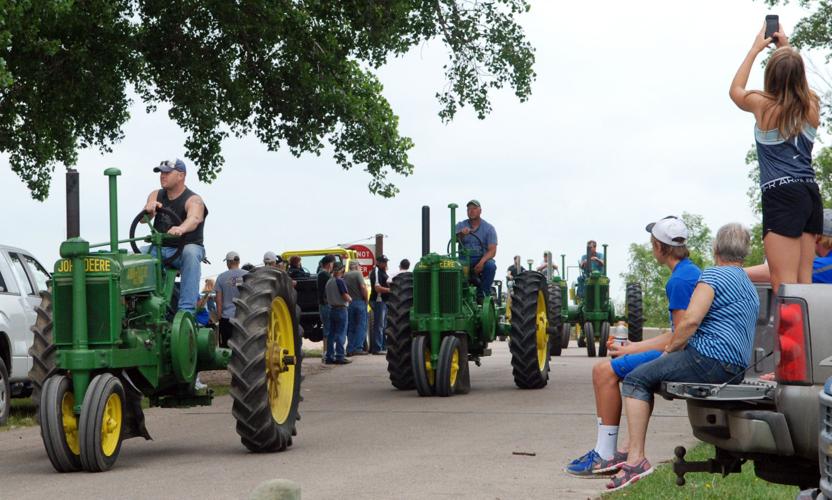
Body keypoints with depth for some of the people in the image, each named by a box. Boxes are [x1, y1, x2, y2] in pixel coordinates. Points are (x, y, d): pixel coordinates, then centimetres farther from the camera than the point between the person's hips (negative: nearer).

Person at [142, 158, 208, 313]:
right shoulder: (156, 195, 10)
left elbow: (194, 219, -32)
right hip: (160, 248, 5)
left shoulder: (193, 200, -9)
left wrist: (181, 228, -56)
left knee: (191, 253, -39)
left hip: (185, 249, -5)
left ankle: (186, 310, -44)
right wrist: (149, 208, -30)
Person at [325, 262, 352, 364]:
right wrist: (350, 298, 4)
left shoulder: (328, 282, 10)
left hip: (331, 309, 8)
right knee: (341, 334, -5)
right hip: (341, 309, -8)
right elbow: (346, 297, -18)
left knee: (331, 333, 10)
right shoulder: (340, 281, -14)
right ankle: (339, 357, -6)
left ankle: (329, 357, 11)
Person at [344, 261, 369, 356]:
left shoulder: (345, 276, 9)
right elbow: (363, 287, -16)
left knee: (350, 327, 10)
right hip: (359, 302, -5)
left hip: (349, 303, 5)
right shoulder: (358, 274, -6)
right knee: (361, 326, 0)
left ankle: (350, 349, 7)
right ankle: (358, 348, -7)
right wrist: (366, 299, -5)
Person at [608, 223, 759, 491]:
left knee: (635, 380, -4)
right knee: (648, 375, 21)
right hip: (736, 366, 10)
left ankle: (637, 458, -14)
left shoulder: (714, 275, -7)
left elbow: (691, 320, -18)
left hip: (709, 359, -10)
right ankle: (633, 450, 20)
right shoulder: (750, 287, 24)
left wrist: (669, 349, -2)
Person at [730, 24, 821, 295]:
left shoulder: (764, 105, -2)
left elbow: (735, 90, 21)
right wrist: (787, 49, 39)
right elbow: (798, 81, 35)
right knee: (804, 281, 6)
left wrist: (756, 48, 27)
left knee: (784, 284, -13)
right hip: (811, 193, 6)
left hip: (782, 194, -6)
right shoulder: (812, 105, 10)